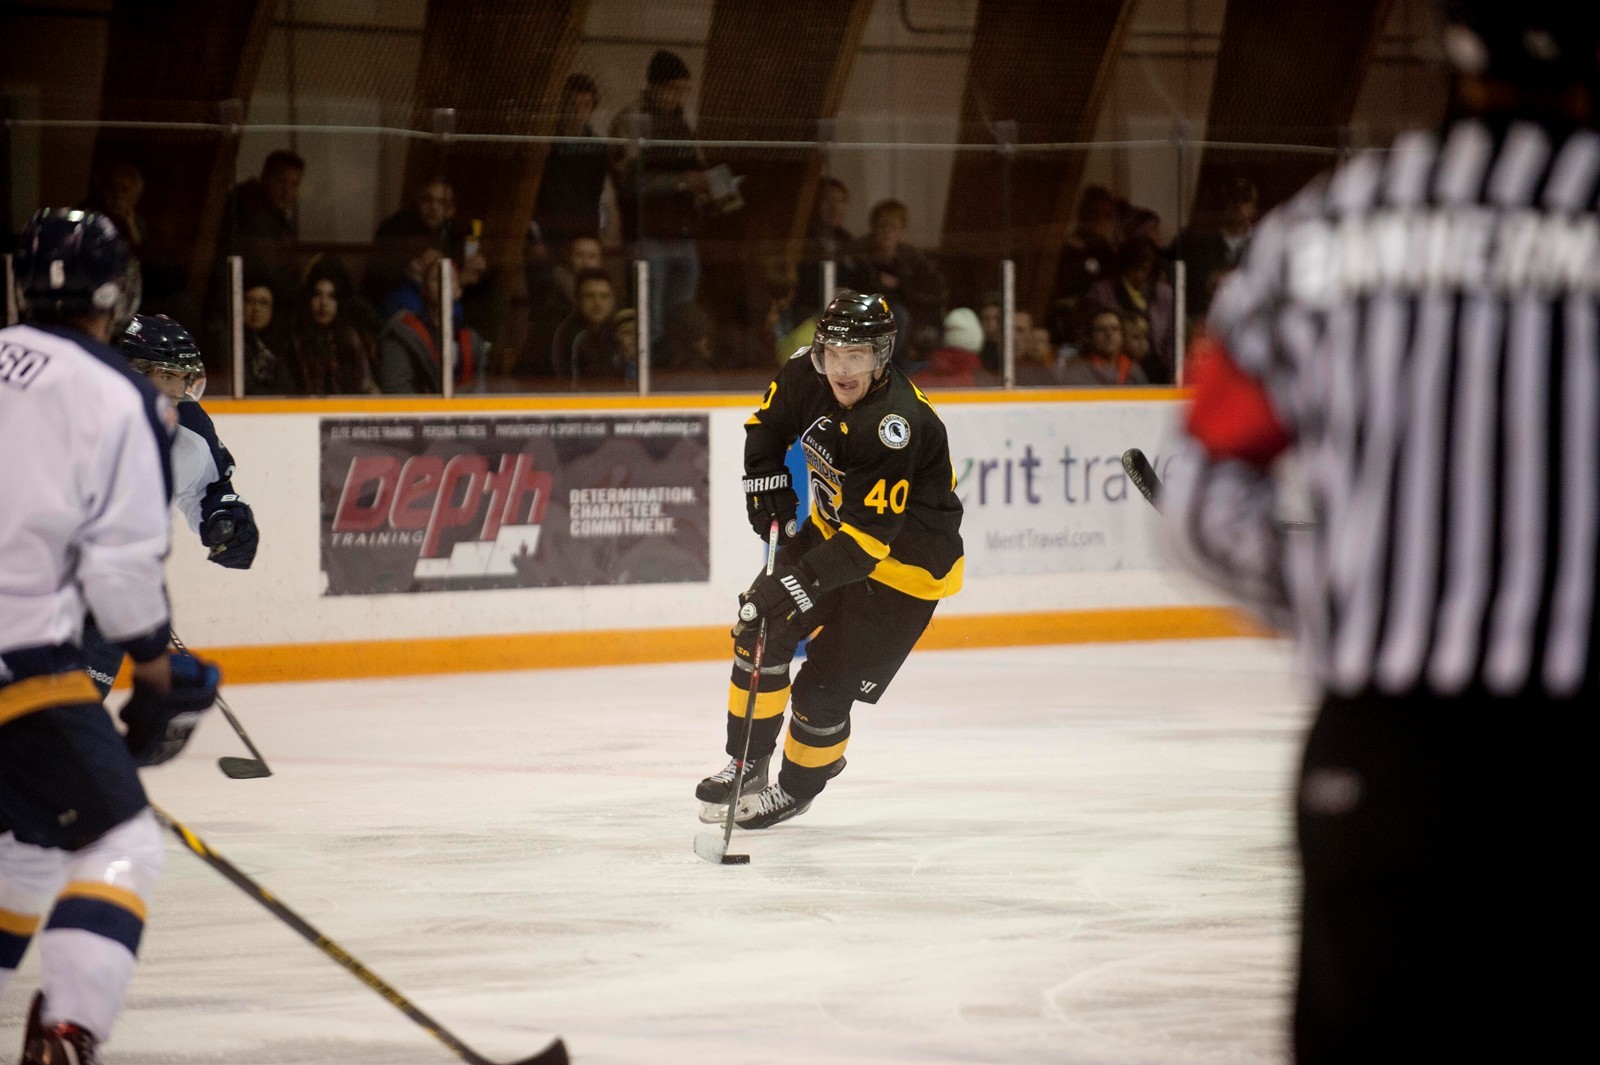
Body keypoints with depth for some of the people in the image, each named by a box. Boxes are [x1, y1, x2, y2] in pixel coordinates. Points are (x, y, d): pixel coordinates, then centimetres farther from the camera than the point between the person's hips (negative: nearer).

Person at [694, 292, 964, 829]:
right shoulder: (807, 376, -13)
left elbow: (869, 533, -39)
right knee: (761, 632, 2)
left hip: (904, 565, -7)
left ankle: (796, 788, 21)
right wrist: (767, 483, -3)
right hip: (833, 527, 7)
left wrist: (801, 579, -43)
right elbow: (769, 422, 10)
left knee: (823, 690, -6)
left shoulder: (896, 425, -36)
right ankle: (747, 765, 20)